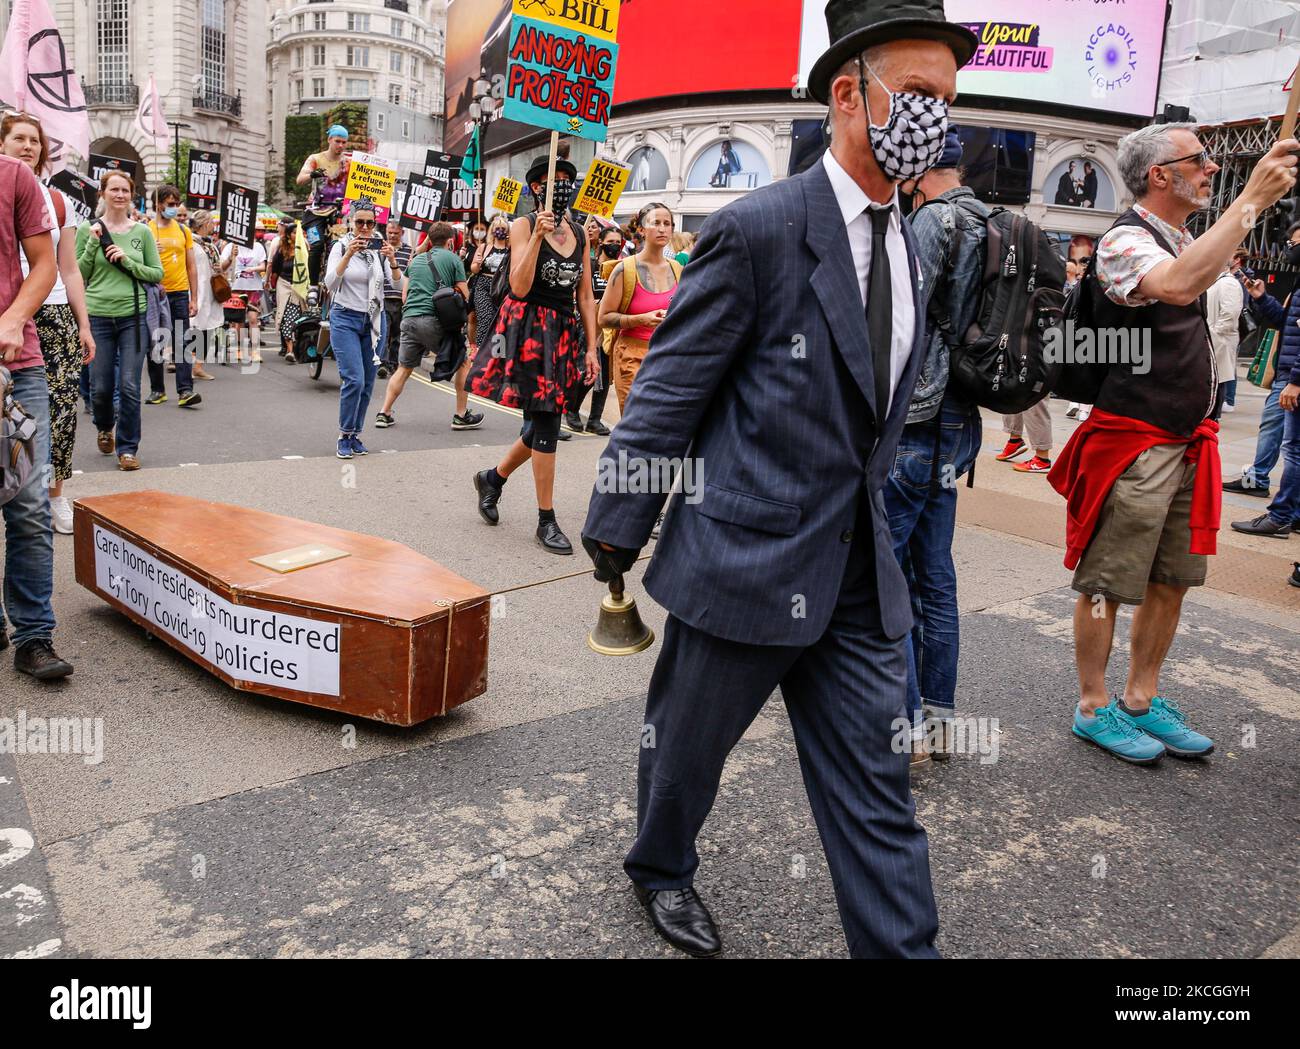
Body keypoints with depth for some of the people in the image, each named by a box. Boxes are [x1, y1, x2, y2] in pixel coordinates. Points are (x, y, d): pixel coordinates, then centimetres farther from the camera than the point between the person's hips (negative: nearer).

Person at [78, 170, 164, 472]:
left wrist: (128, 261, -9)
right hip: (97, 317, 0)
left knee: (129, 387, -5)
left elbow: (157, 274, 6)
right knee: (100, 387, 6)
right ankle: (104, 428, 37)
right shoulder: (88, 229, 3)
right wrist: (93, 244, -9)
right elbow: (78, 275, 3)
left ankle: (128, 448, 8)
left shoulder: (142, 232, 5)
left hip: (133, 316, 0)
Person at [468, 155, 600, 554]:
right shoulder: (524, 225, -5)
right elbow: (519, 288, -15)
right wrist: (538, 236, -21)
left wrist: (591, 348, 6)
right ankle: (546, 520, 2)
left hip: (565, 333, 6)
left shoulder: (580, 233, 11)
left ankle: (492, 477, 35)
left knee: (543, 423, 10)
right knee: (546, 422, -7)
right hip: (530, 329, -6)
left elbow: (585, 296, 11)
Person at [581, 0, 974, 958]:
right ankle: (662, 870, 48)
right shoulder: (757, 231, -13)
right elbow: (668, 393, -11)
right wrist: (618, 529, -8)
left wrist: (863, 512, 17)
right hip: (746, 558, -5)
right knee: (687, 744, 19)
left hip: (860, 574, 6)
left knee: (878, 791, 8)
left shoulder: (908, 246, 10)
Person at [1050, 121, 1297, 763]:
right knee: (1108, 583, 0)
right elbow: (1178, 286, -34)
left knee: (1173, 579, 13)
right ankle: (1093, 709, 11)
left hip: (1189, 440, 9)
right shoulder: (1125, 239, -13)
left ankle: (1141, 699, 24)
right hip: (1134, 444, -9)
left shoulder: (1187, 241, 16)